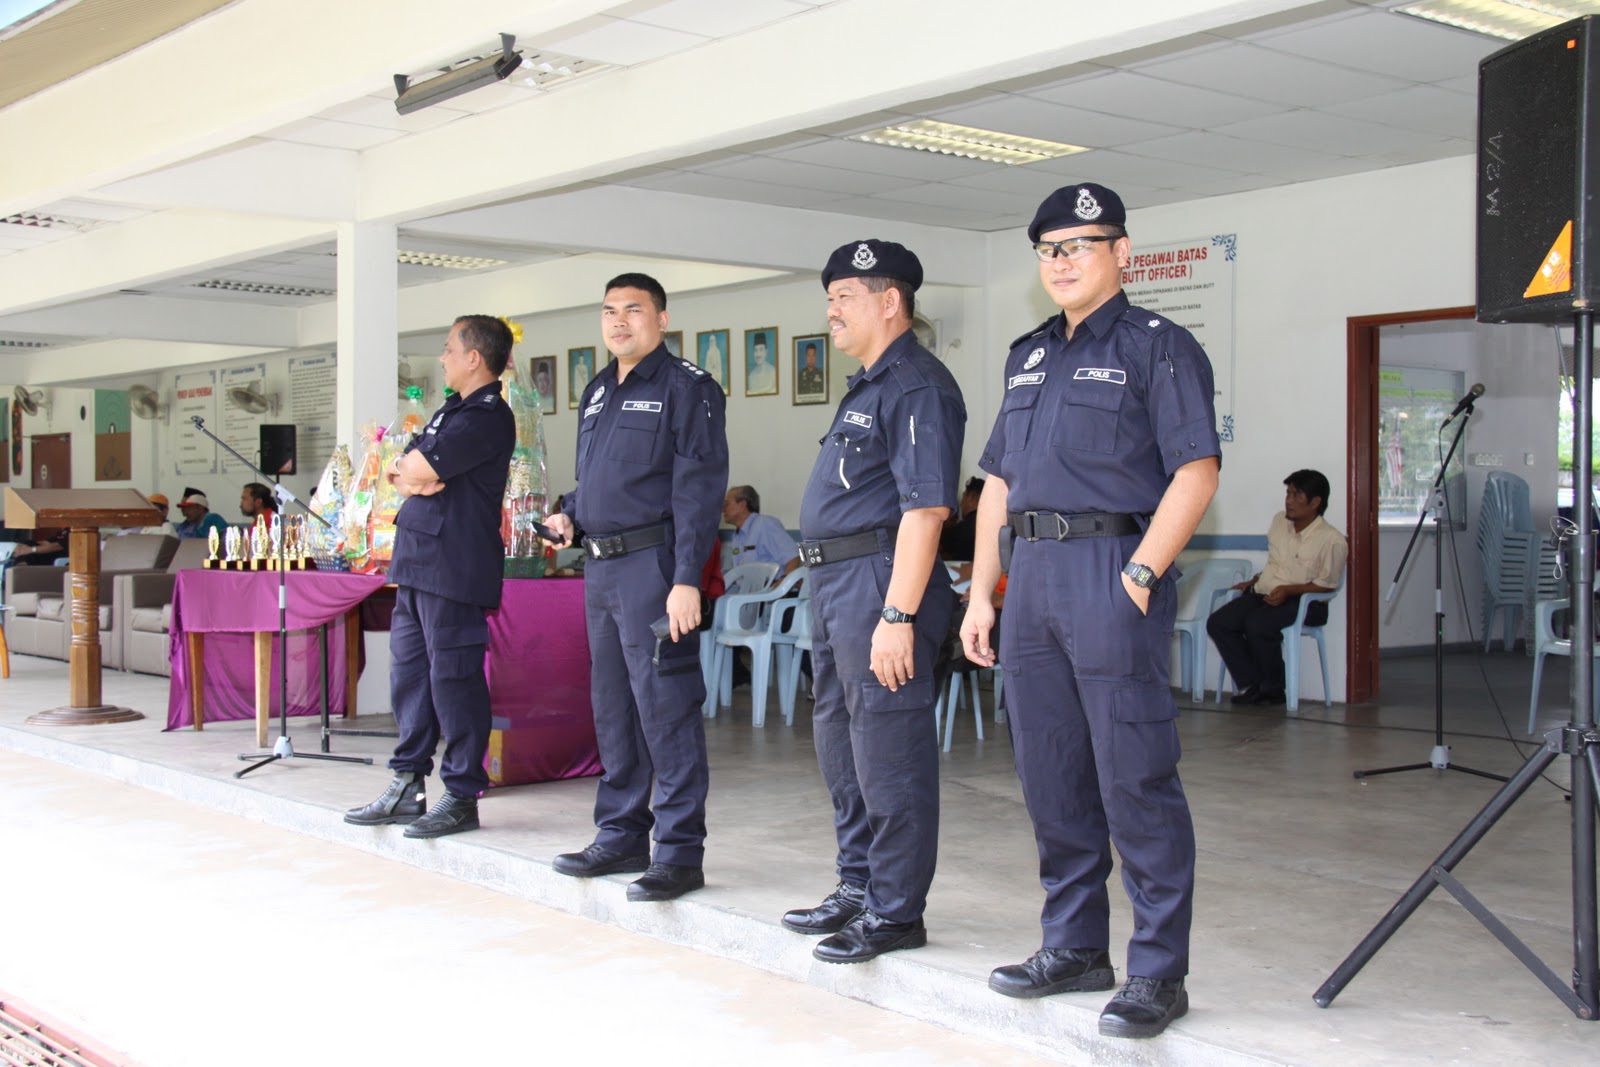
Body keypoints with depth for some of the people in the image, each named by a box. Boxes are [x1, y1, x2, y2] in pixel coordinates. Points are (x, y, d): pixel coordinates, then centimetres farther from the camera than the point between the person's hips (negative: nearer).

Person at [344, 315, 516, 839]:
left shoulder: (486, 418, -12)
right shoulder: (451, 410, 21)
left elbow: (415, 470, -17)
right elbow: (400, 474, 17)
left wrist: (408, 467, 5)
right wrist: (413, 476, -5)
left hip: (453, 567, -10)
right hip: (417, 560, 10)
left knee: (453, 677, -5)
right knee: (408, 671, 12)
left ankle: (462, 796, 3)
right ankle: (408, 786, 20)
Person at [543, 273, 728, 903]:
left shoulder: (685, 388, -6)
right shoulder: (597, 392, 19)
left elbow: (698, 489, -14)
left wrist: (686, 579, -21)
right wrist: (571, 516, 7)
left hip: (652, 565, -9)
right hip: (601, 566, 9)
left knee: (665, 708, -7)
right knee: (611, 707, 14)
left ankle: (681, 852, -1)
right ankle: (622, 837, 25)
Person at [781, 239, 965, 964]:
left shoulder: (917, 387, -14)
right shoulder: (867, 387, 19)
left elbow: (925, 508, -22)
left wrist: (897, 614, -26)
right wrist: (834, 597, 19)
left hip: (880, 581, -11)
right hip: (834, 581, 11)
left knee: (888, 752, -3)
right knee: (841, 746, 18)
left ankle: (896, 912, 7)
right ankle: (858, 886, 30)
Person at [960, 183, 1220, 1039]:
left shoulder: (1158, 347, -2)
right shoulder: (1029, 356, 20)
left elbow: (1196, 471, -11)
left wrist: (1139, 577, -18)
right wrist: (980, 594, 14)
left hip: (1111, 571, -7)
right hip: (1031, 578, 8)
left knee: (1134, 779, -5)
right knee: (1050, 776, 11)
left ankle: (1157, 972, 3)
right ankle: (1075, 948, 23)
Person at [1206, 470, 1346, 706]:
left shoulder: (1332, 540, -12)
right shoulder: (1279, 521, 10)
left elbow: (1327, 584, -10)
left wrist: (1289, 590, -21)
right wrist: (1255, 580, 15)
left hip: (1304, 601, -7)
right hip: (1263, 594, 7)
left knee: (1257, 625, -35)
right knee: (1217, 622, -15)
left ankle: (1273, 690, -12)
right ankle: (1251, 686, -10)